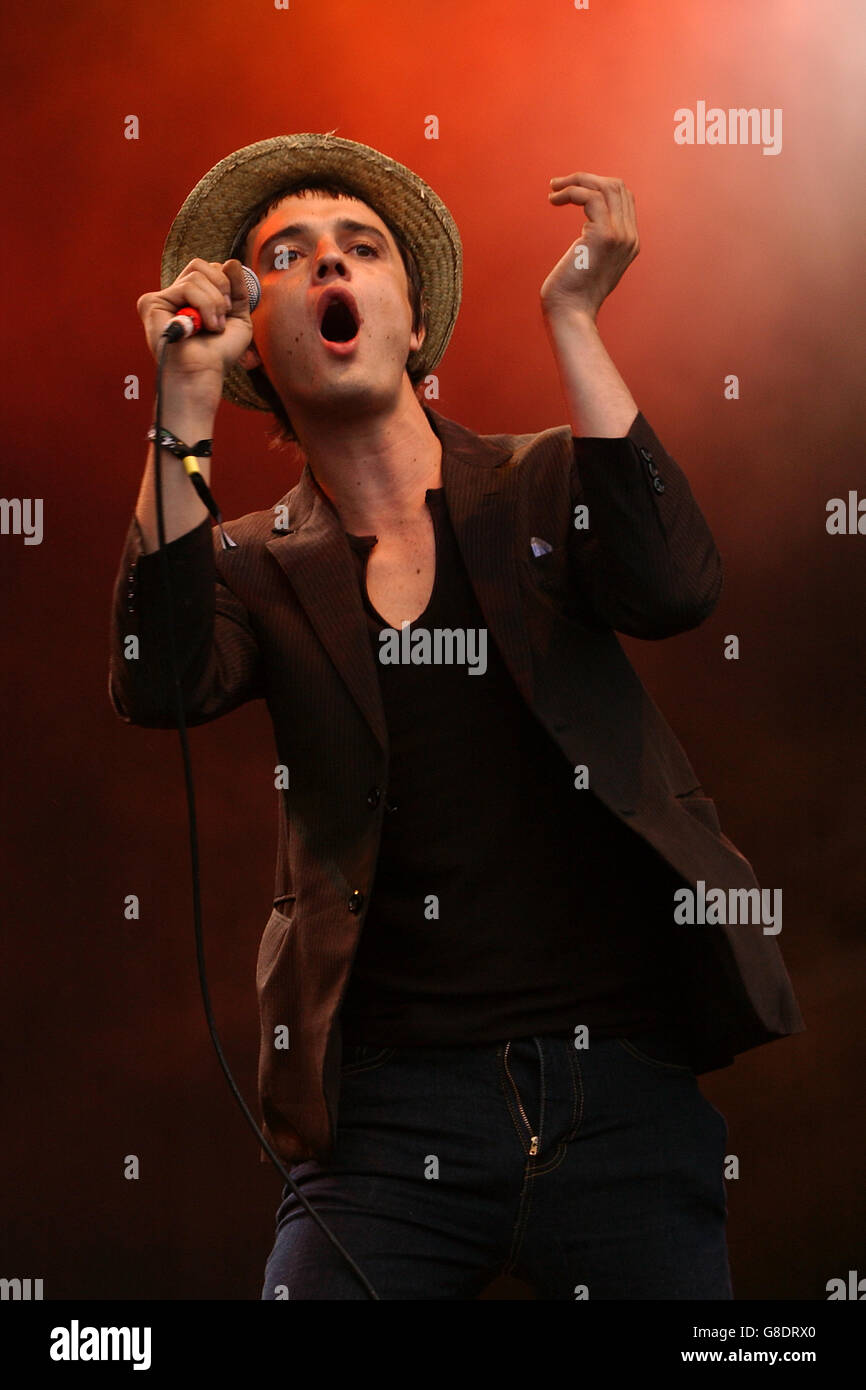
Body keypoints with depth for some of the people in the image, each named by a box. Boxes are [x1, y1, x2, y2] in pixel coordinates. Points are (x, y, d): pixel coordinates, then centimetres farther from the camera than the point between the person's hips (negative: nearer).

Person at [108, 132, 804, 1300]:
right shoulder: (261, 565, 7)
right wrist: (187, 404, -15)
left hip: (624, 1087, 1)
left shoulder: (539, 487, 7)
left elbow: (671, 589, -13)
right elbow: (159, 688, -13)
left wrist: (572, 320, -13)